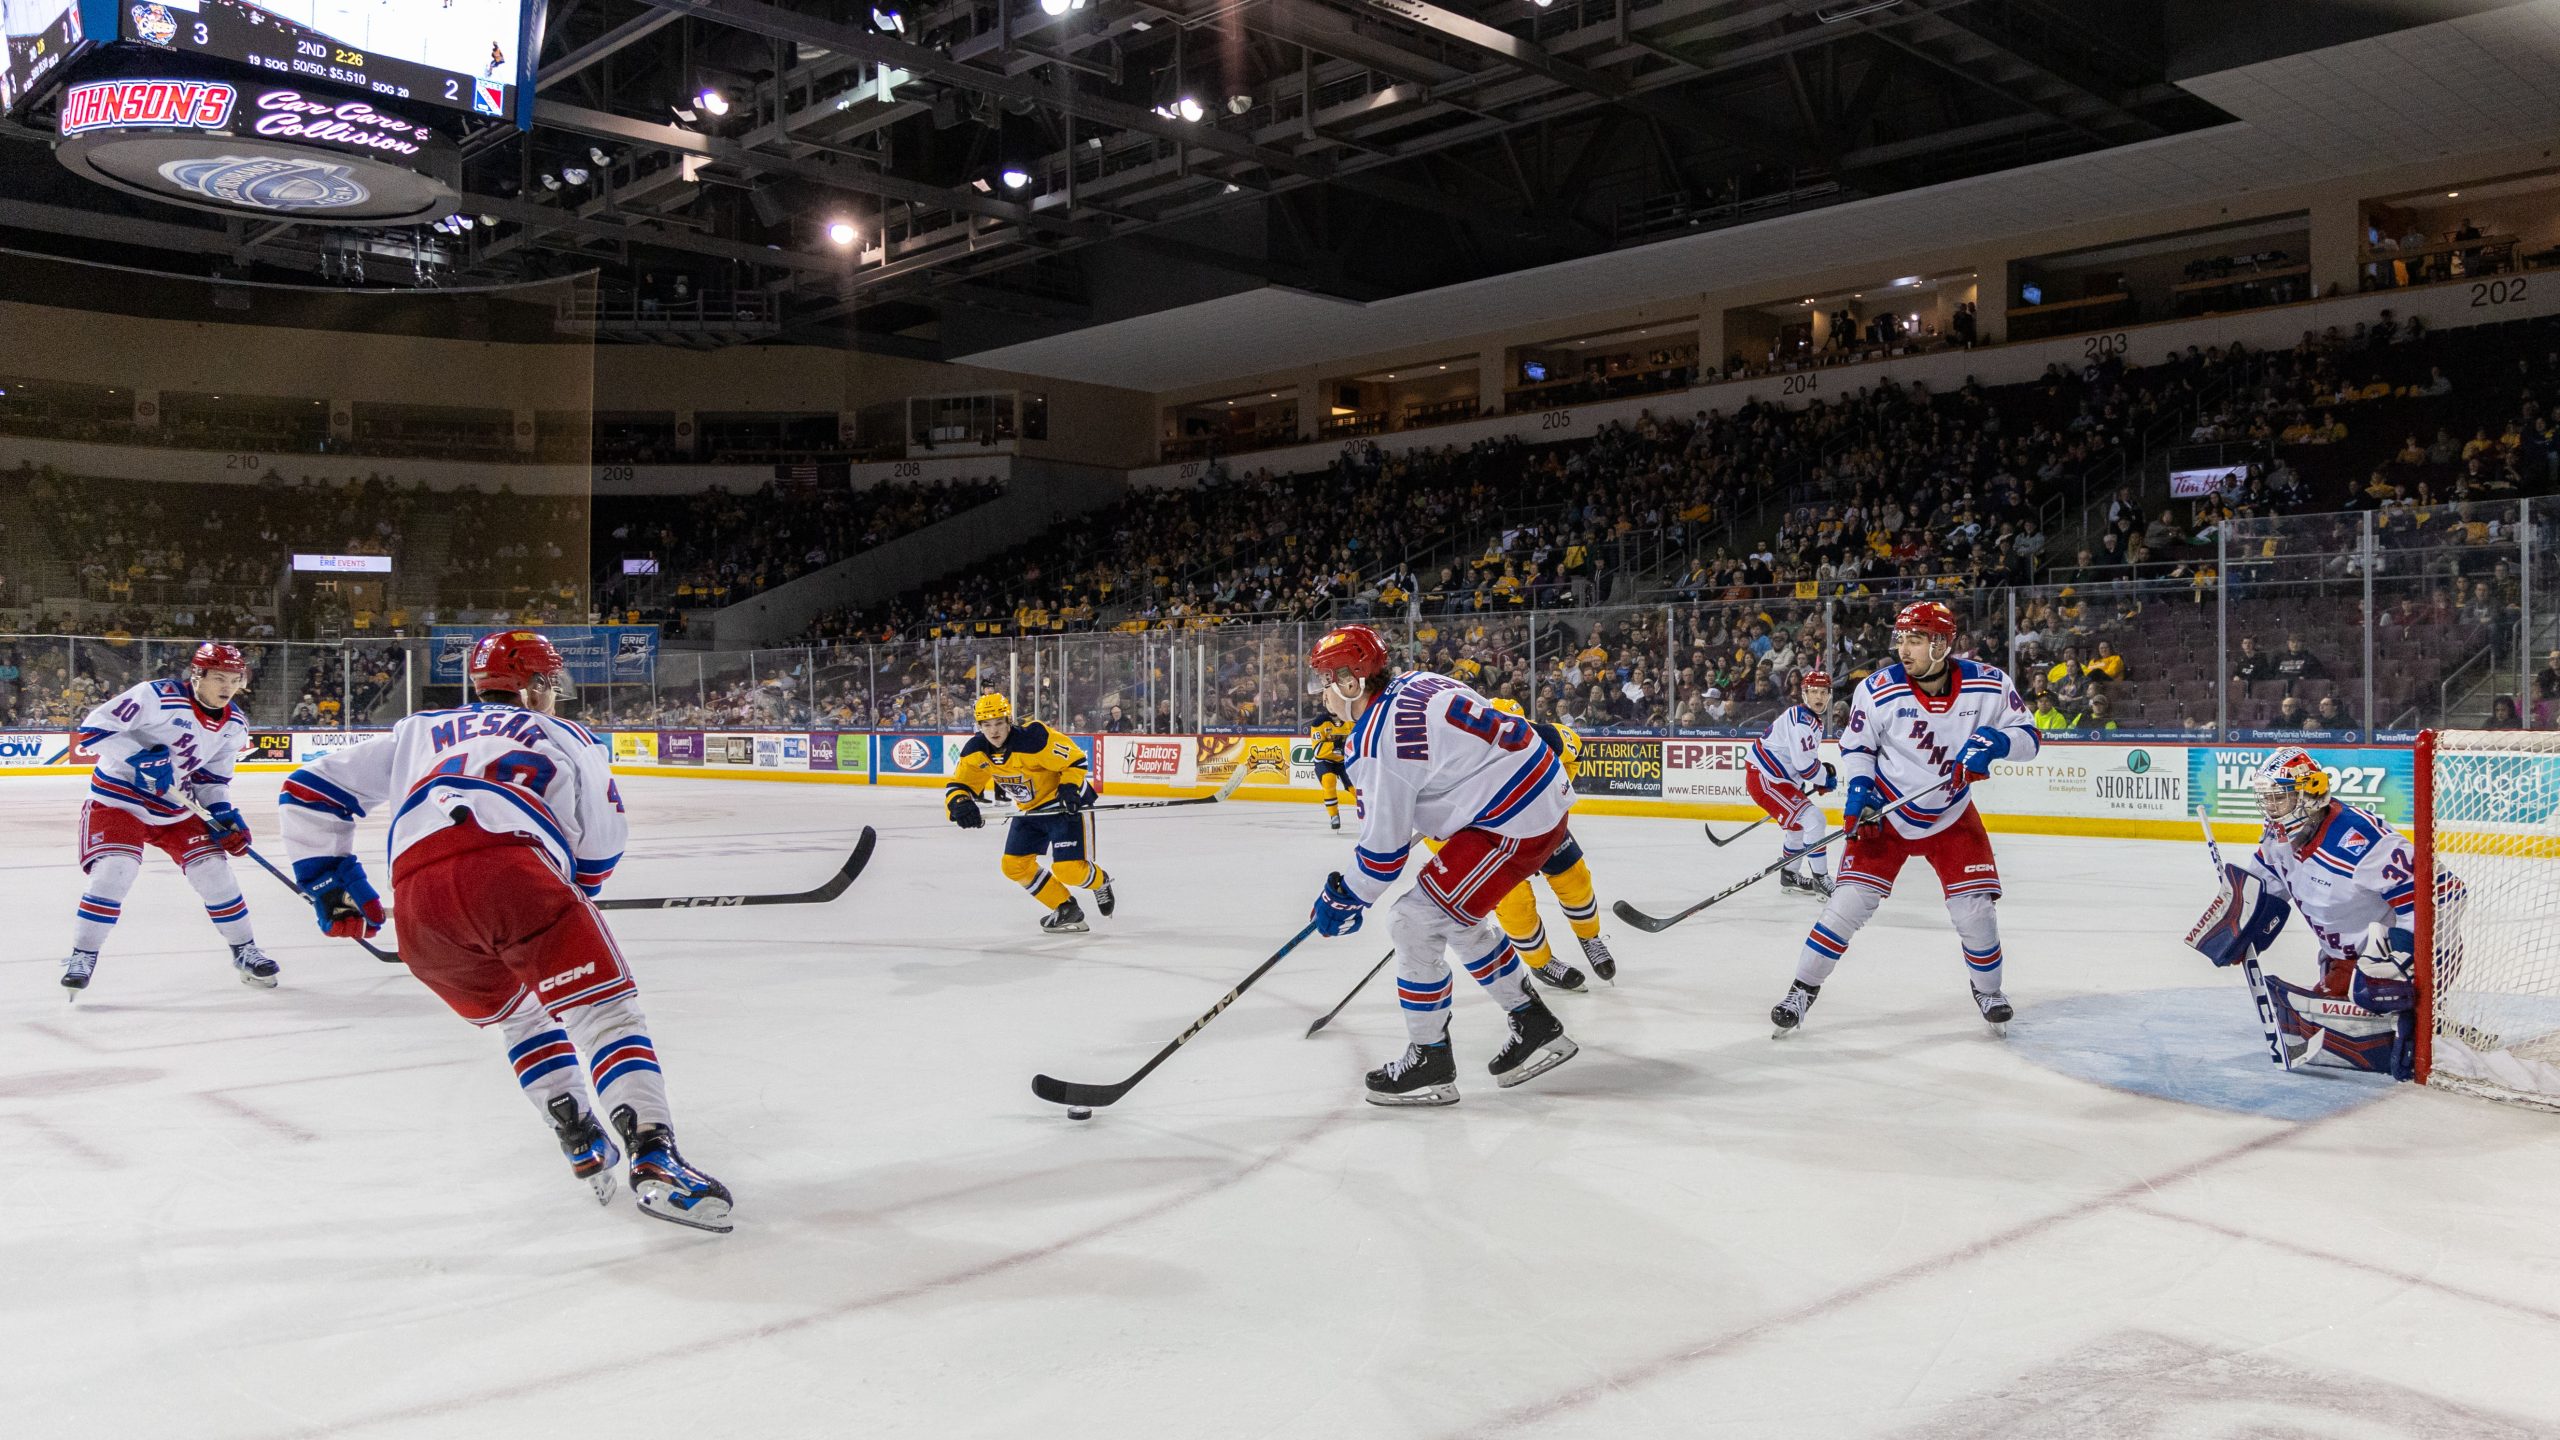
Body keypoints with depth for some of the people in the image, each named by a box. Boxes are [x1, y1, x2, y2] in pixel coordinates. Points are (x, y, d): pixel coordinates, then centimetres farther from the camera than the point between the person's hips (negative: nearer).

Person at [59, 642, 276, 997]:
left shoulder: (234, 724, -1)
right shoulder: (159, 697, -22)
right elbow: (93, 727, -21)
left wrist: (224, 814, -8)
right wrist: (140, 756, -32)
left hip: (177, 807, 5)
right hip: (118, 798, -5)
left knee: (212, 868, -2)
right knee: (114, 871, -22)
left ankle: (245, 951, 14)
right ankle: (82, 958, -5)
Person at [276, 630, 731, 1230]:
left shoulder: (417, 732, 39)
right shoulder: (564, 736, 29)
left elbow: (310, 791, 36)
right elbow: (599, 851, 22)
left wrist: (329, 882, 40)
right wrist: (567, 895, 40)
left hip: (417, 898, 4)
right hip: (515, 867, -4)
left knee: (522, 1012, 27)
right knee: (608, 1012, 0)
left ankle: (582, 1144, 18)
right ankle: (653, 1160, -18)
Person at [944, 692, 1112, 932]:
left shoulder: (1034, 738, -29)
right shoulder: (976, 750, -10)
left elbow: (1075, 760, -20)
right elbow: (958, 785, -7)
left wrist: (1069, 788, -33)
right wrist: (959, 804, -29)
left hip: (1065, 804, -7)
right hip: (1029, 810, 7)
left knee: (1068, 869, -16)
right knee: (1014, 866, 1)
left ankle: (1100, 881, 21)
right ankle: (1066, 908, 15)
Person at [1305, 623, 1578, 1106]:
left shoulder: (1379, 737, -18)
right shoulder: (1413, 685, 9)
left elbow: (1385, 846, -13)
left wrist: (1344, 899, 2)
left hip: (1514, 822, -10)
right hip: (1544, 797, 10)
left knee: (1416, 921, -3)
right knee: (1456, 917, 23)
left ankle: (1429, 1064, 7)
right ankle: (1537, 1029, 32)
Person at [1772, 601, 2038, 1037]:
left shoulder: (1988, 685, -16)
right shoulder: (1879, 690, -18)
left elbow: (2029, 737, -5)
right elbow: (1855, 745, -3)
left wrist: (1993, 741, -25)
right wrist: (1859, 790, -18)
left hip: (1952, 817, 1)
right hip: (1885, 811, -1)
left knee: (1975, 908, -3)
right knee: (1850, 900, -11)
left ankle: (1988, 990, 26)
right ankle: (1802, 991, 0)